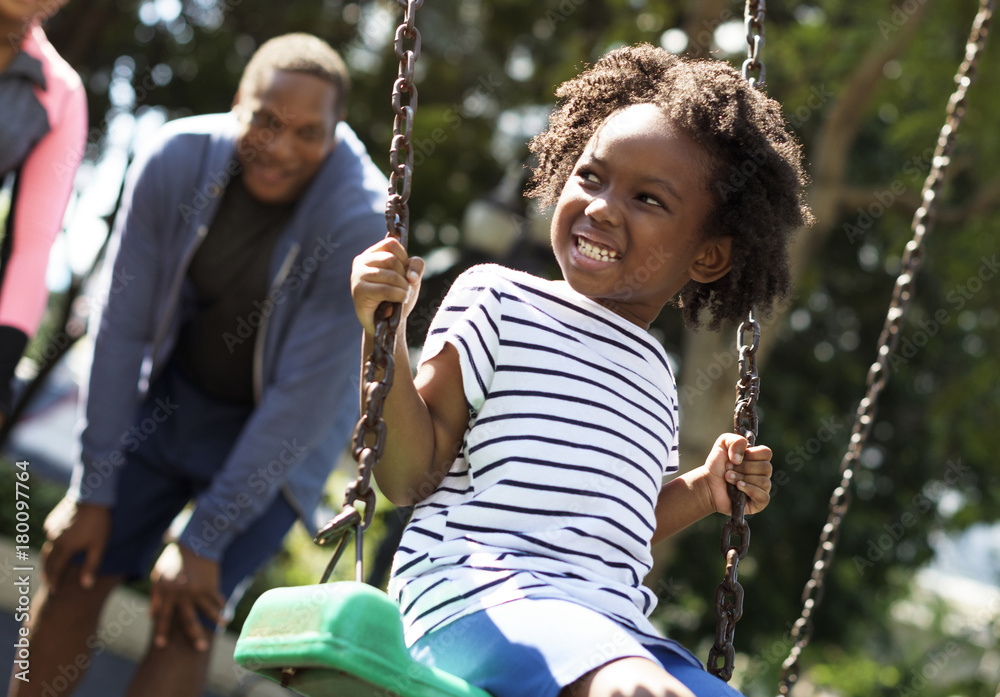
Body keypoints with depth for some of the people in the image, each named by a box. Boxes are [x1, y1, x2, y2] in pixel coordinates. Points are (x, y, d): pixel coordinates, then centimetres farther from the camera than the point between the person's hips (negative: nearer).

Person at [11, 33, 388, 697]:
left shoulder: (363, 223, -30)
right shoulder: (175, 159, -20)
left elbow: (305, 396, -25)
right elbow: (123, 326, -13)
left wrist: (206, 539, -21)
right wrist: (94, 488, -9)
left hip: (273, 436, -3)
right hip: (171, 393, 4)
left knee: (185, 621, -11)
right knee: (75, 572, 1)